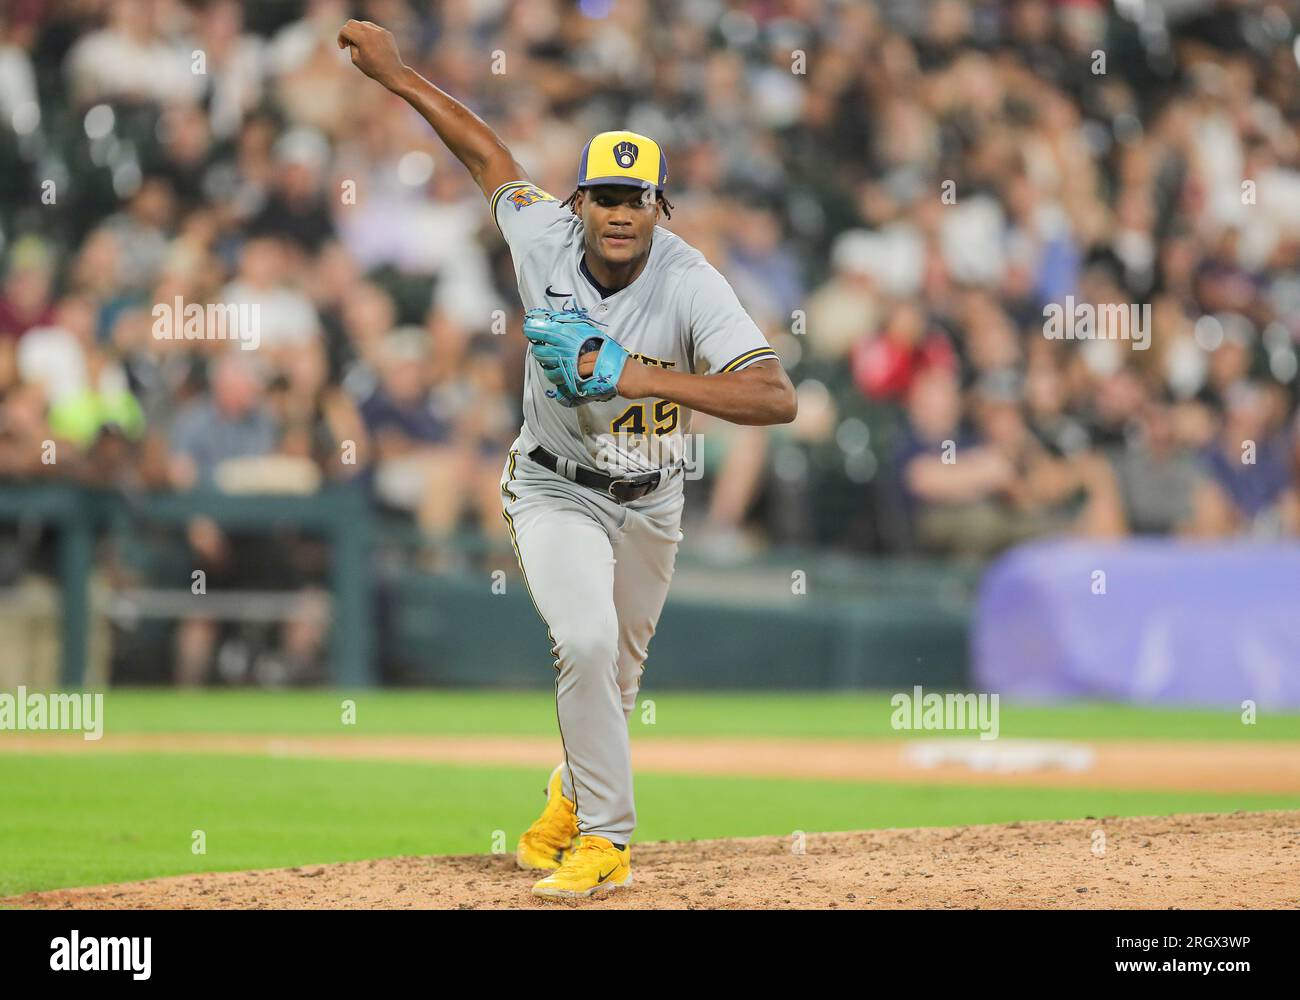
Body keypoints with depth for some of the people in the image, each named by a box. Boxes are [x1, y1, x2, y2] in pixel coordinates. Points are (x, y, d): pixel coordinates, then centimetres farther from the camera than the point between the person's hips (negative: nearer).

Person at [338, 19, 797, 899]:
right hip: (557, 492, -1)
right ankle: (606, 840, -11)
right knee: (586, 644, -23)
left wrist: (633, 374, -44)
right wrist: (397, 75, 5)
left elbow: (777, 398, -39)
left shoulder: (691, 285, -27)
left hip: (651, 506, 1)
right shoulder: (545, 237, -19)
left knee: (616, 675, 17)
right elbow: (490, 154, 1)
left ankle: (576, 793, 46)